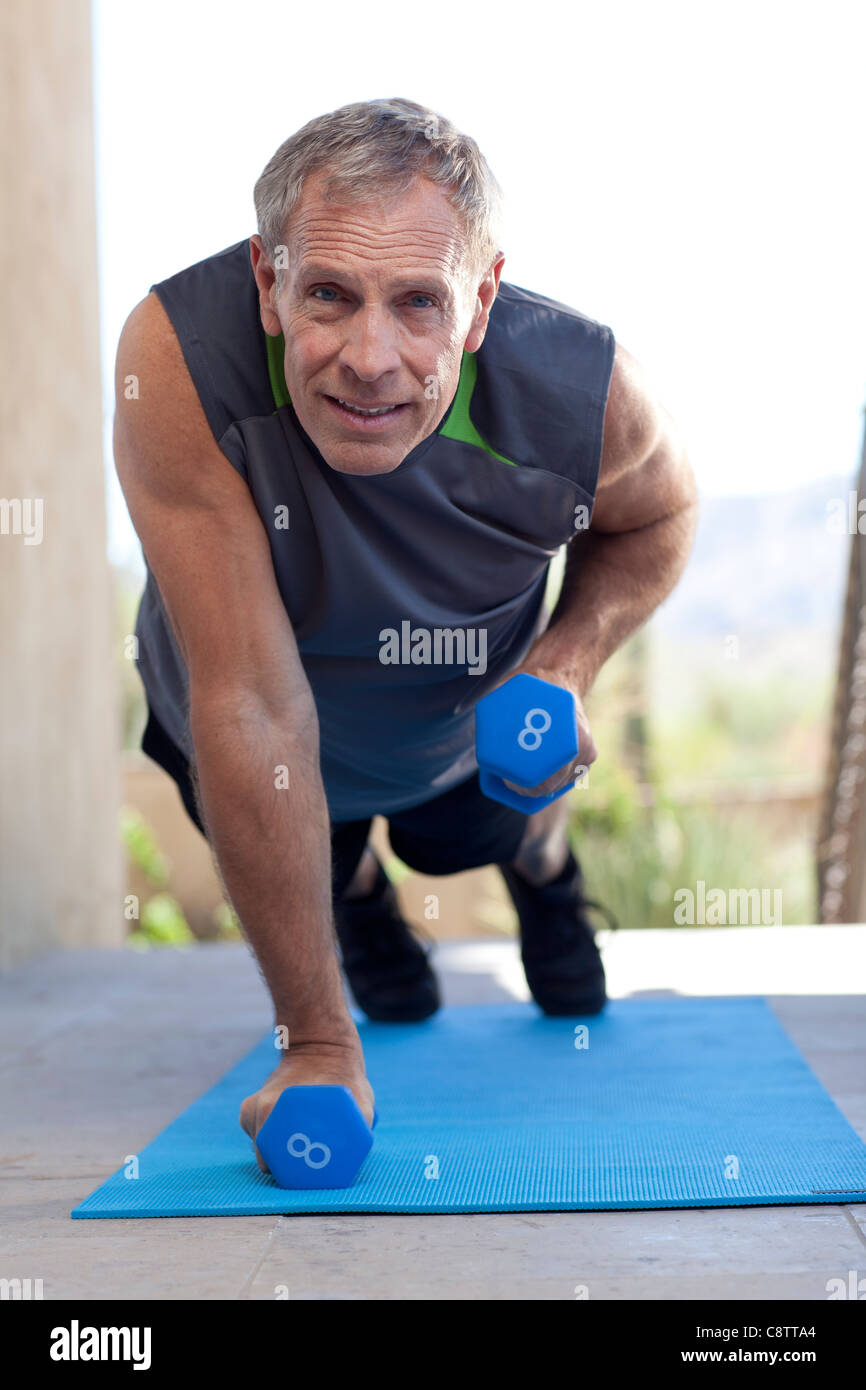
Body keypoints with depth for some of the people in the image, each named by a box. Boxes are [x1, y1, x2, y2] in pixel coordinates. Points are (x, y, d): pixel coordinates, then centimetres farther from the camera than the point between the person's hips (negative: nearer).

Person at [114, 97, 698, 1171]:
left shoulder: (588, 390, -36)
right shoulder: (176, 355, -45)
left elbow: (658, 512, -9)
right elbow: (253, 708, -42)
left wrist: (564, 663, -29)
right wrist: (318, 1047, -37)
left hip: (469, 722, 1)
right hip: (256, 735, -1)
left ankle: (541, 861, 64)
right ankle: (355, 892, 60)